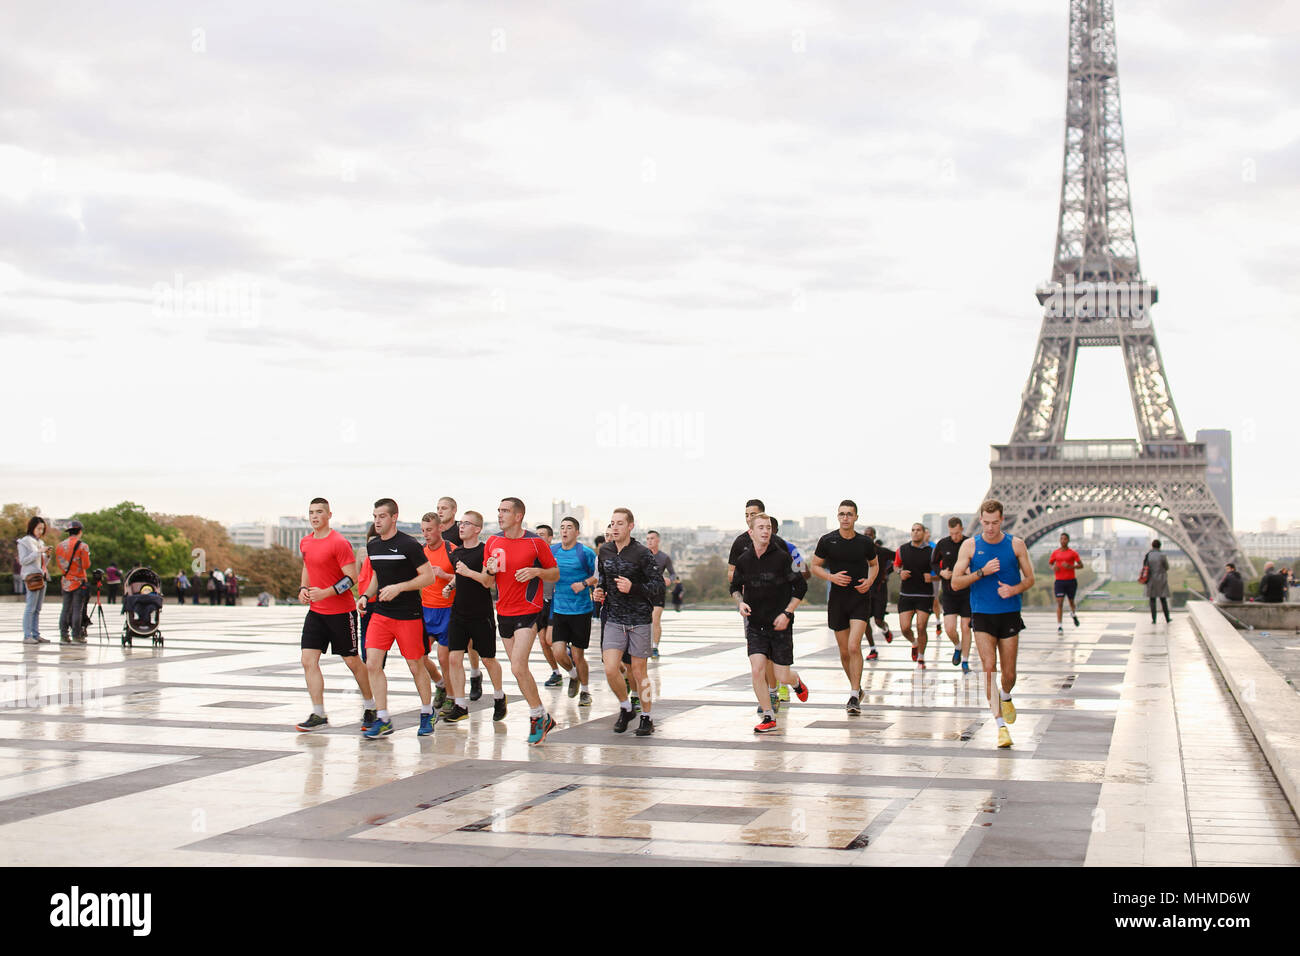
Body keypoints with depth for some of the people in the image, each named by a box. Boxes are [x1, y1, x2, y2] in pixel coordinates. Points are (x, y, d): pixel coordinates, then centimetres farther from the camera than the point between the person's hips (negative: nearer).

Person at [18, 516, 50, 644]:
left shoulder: (40, 542, 19)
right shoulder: (24, 542, -1)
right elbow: (23, 561, -11)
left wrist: (47, 555, 2)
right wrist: (38, 552, -15)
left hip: (42, 576, 7)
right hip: (31, 576, -7)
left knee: (37, 609, 6)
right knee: (30, 608, -11)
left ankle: (36, 634, 7)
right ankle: (27, 636, -12)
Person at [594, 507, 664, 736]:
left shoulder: (641, 553, -9)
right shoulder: (605, 551, 7)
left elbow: (659, 583, -9)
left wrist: (633, 588, -21)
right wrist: (600, 591, 4)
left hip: (639, 620, -4)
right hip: (614, 619, 4)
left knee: (638, 672, 3)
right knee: (610, 669, -9)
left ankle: (647, 717, 20)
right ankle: (625, 708, 16)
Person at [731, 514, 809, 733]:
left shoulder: (782, 557, -9)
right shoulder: (743, 560, 1)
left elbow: (801, 587, -3)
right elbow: (735, 587, 16)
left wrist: (787, 613, -10)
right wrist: (740, 602, -4)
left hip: (780, 625, -2)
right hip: (755, 625, 2)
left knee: (783, 677, 1)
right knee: (757, 671, -12)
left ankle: (796, 681, 39)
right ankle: (769, 717, 3)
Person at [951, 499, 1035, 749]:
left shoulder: (1016, 544, 2)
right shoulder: (970, 545, 0)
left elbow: (1029, 579, 8)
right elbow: (955, 583, -3)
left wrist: (1014, 589, -12)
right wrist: (982, 572, -16)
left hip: (1010, 614, 1)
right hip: (982, 615, -1)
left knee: (1009, 674, 5)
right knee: (989, 668, -13)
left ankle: (1005, 697, 40)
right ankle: (1001, 725, -9)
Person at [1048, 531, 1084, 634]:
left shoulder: (1073, 552, -1)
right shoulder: (1055, 553, 5)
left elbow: (1081, 565, 0)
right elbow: (1050, 564, 16)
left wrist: (1071, 566, -18)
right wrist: (1053, 568, -7)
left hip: (1071, 581, 0)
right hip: (1059, 581, 0)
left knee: (1071, 601, 15)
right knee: (1059, 603, -10)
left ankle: (1073, 614, 50)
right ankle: (1059, 626, -10)